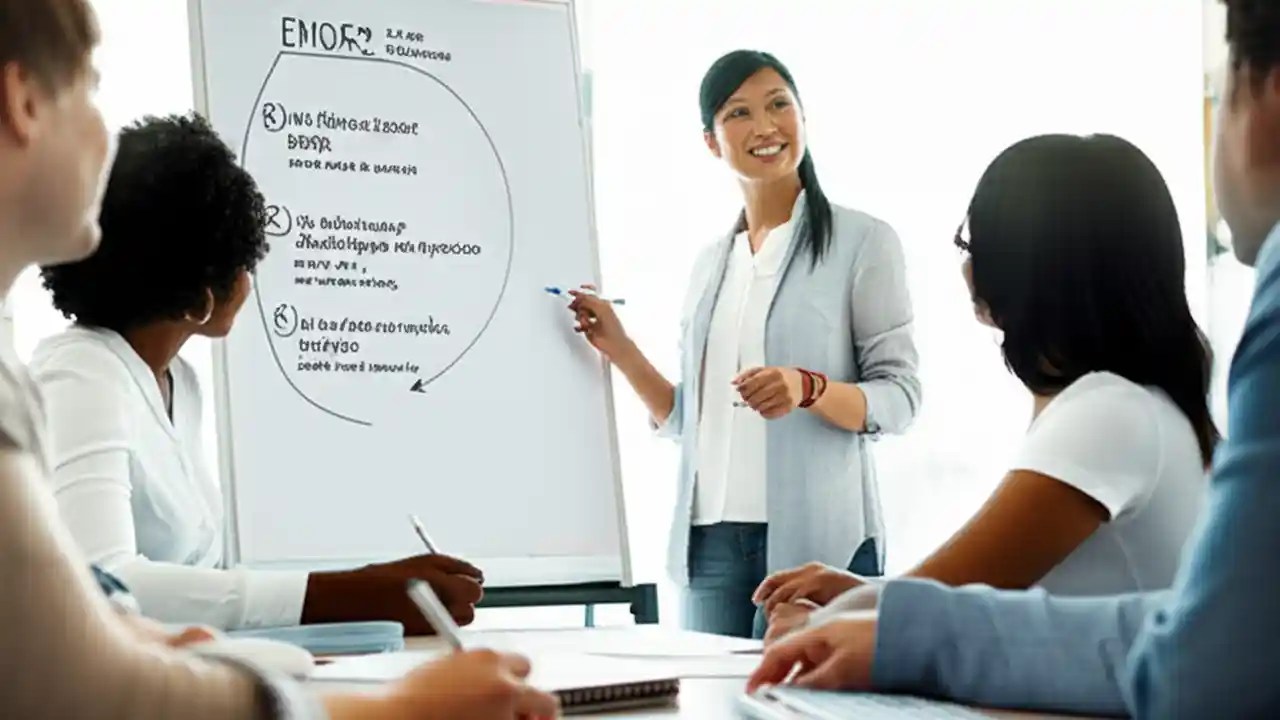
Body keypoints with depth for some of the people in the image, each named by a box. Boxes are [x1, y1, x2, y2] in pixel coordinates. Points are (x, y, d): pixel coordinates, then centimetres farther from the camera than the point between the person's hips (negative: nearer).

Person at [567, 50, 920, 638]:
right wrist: (619, 349, 3)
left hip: (816, 538, -5)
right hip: (710, 539, 5)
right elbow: (689, 419, 15)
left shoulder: (863, 242, 0)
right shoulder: (710, 264, 16)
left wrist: (809, 388, -23)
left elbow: (899, 397, -7)